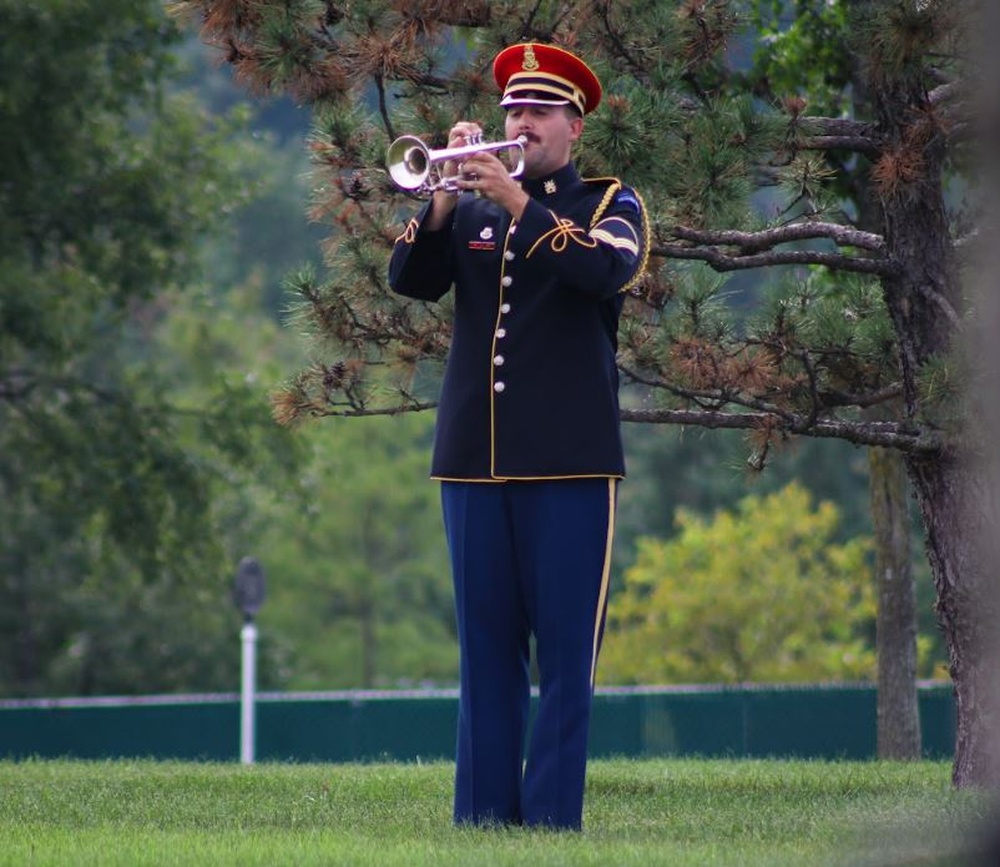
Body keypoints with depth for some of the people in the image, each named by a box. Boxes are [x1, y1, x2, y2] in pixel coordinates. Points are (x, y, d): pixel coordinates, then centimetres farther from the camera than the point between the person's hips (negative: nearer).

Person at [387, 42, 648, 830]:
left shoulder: (610, 205, 6)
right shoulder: (470, 212, 15)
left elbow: (606, 270, -15)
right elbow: (411, 279, 1)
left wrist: (519, 203, -21)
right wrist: (446, 197, -13)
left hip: (570, 460, -3)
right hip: (475, 460, 3)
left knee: (566, 645, -5)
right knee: (487, 646, 5)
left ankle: (552, 814, -4)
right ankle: (484, 810, 8)